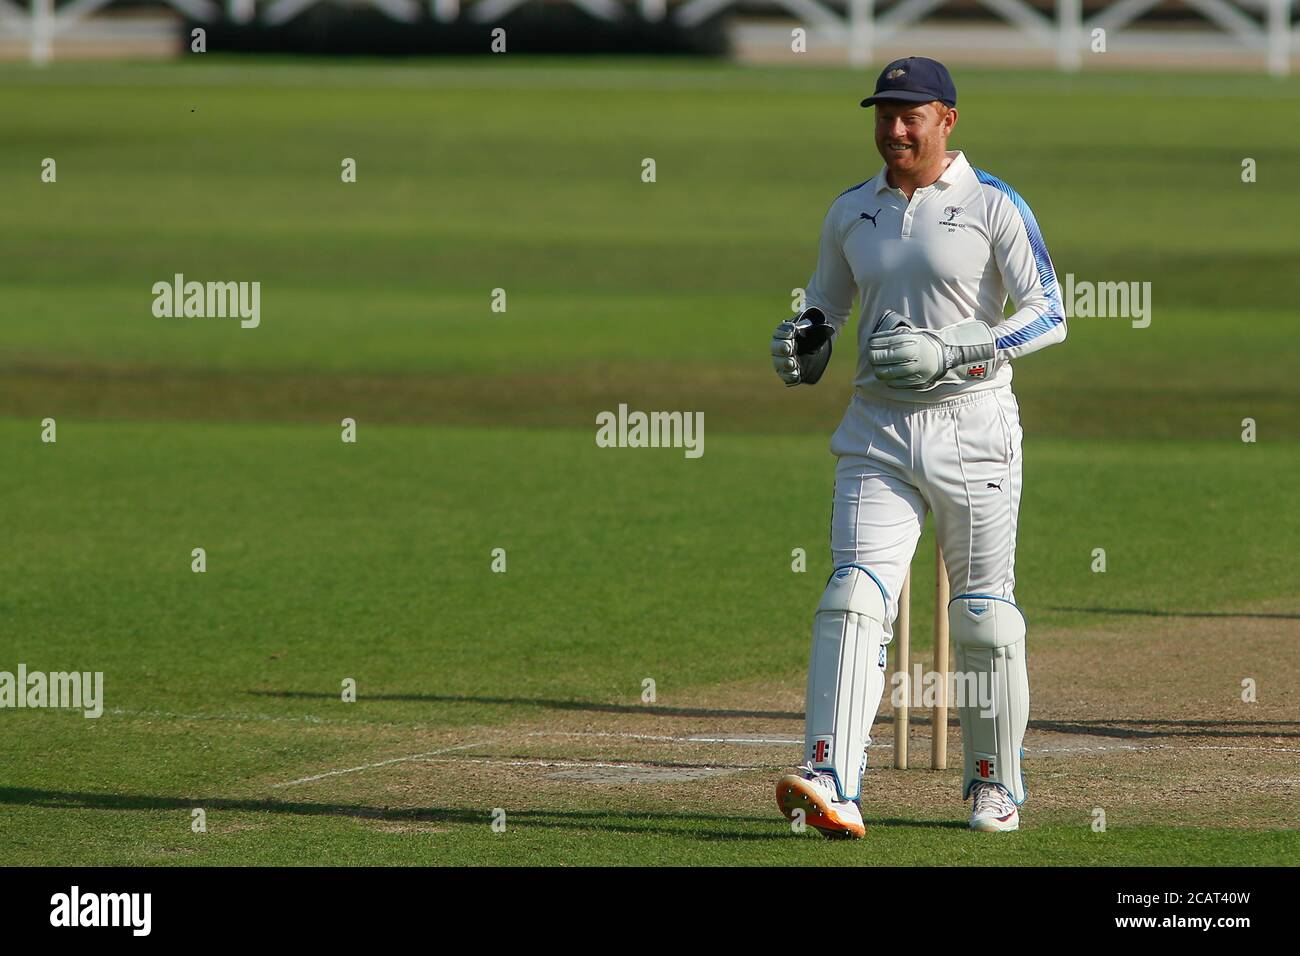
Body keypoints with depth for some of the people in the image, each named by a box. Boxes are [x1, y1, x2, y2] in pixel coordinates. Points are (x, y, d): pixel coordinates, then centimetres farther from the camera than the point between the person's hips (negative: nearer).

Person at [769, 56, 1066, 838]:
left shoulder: (994, 206, -5)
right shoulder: (852, 212, 11)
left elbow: (1050, 315, -11)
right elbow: (826, 306, 24)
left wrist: (948, 351, -21)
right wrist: (804, 342, 0)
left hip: (972, 428, -3)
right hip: (879, 431, 3)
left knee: (985, 615, 4)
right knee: (855, 598, -13)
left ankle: (998, 787, 20)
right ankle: (832, 787, -24)